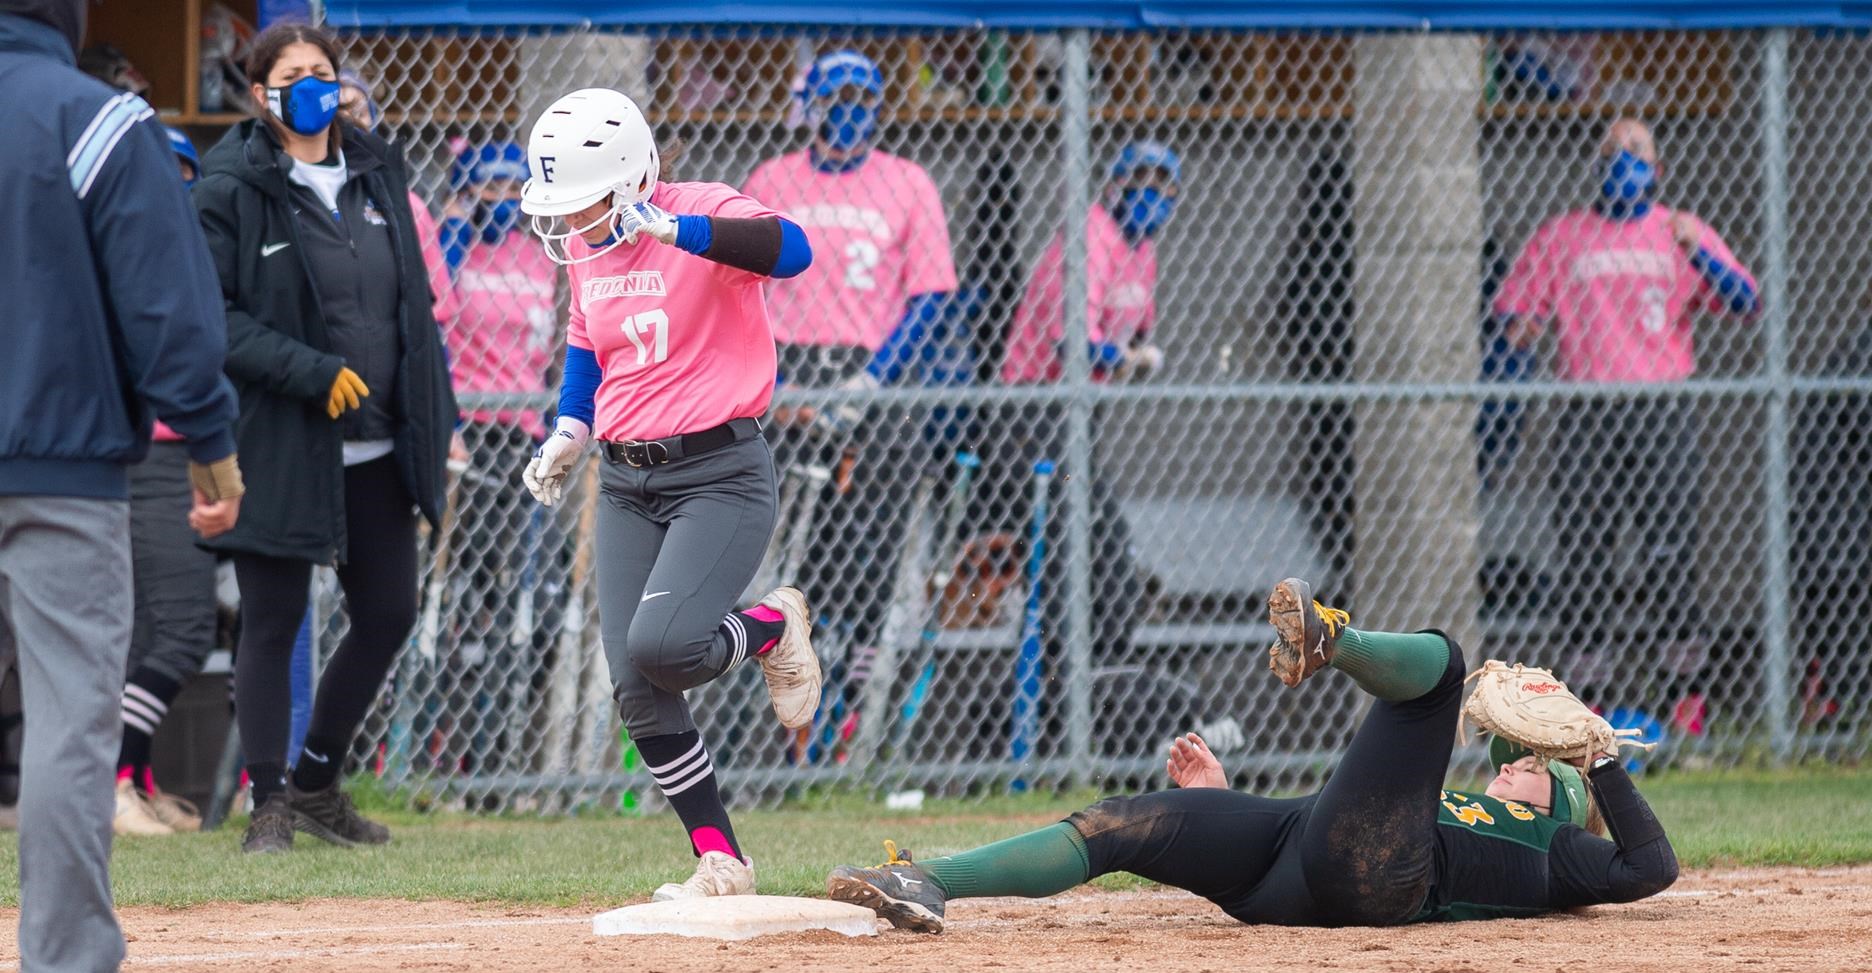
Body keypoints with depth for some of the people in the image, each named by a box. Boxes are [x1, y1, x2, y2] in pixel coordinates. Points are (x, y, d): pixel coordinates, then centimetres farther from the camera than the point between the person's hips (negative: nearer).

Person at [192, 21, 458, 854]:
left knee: (388, 614, 9)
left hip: (378, 449, 6)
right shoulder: (231, 190, -8)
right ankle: (268, 805, 8)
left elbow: (413, 305, 16)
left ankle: (317, 784, 24)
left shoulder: (377, 173, 11)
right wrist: (314, 373, -21)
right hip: (280, 450, -6)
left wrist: (436, 423, 11)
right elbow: (211, 317, -14)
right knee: (272, 623, -1)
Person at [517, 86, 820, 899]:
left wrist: (672, 230, -44)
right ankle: (720, 862, 9)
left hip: (722, 474, -7)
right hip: (627, 483, 7)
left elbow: (790, 251, -36)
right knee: (637, 691, -2)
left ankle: (775, 627, 8)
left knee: (661, 645, -25)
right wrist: (569, 433, 9)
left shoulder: (709, 213, -15)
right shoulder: (585, 249, 7)